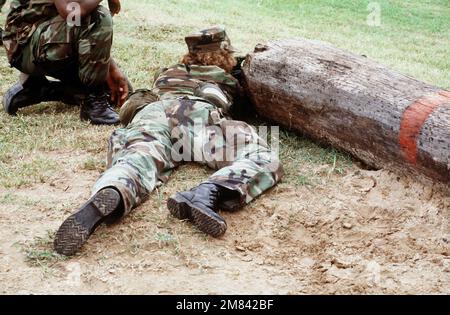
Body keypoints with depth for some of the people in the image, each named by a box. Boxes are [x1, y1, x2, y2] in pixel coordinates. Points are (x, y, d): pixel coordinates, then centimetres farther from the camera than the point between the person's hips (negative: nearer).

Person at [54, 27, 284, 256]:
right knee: (265, 160, -9)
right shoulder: (228, 81, 35)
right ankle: (209, 193, -40)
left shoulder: (166, 74, 42)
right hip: (197, 111, -3)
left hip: (149, 112, 3)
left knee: (135, 162, -24)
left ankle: (107, 197, -61)